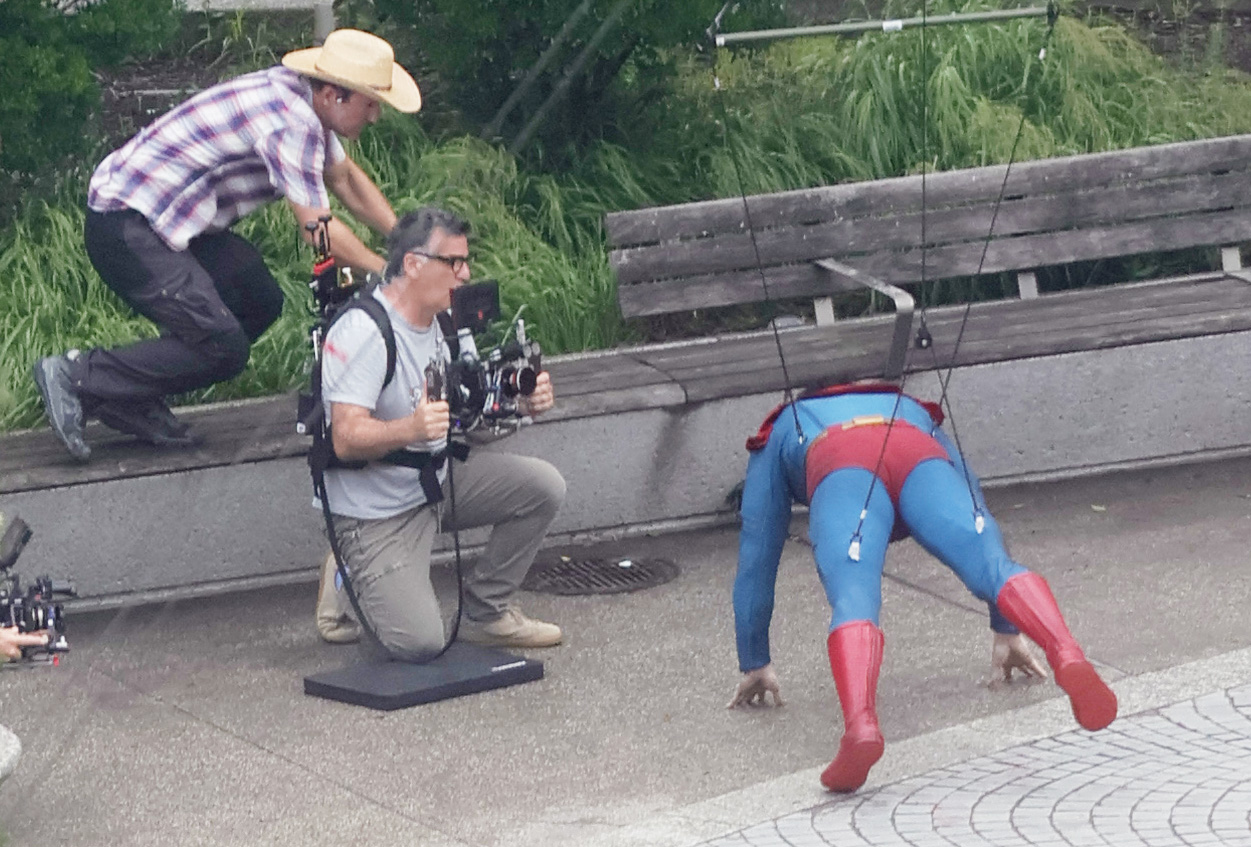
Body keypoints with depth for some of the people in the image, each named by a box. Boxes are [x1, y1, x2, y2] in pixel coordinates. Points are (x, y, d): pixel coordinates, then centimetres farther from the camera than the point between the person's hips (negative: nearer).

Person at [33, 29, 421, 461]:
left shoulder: (301, 96, 10)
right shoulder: (292, 123, -21)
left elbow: (345, 177, 24)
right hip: (126, 229, -11)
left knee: (261, 302, 7)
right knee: (224, 348, -15)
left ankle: (133, 401, 10)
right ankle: (76, 377, -8)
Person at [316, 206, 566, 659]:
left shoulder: (437, 321, 5)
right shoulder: (363, 333, -24)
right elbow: (346, 439, -30)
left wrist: (522, 401, -4)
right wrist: (413, 428, -48)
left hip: (437, 480, 8)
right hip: (378, 513, -8)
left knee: (543, 485, -5)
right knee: (419, 643, -19)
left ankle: (485, 613, 8)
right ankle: (352, 576, 13)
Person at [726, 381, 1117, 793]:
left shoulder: (778, 435, 45)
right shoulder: (918, 414, 49)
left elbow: (755, 559, 45)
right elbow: (979, 525, 53)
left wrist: (755, 665, 53)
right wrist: (1007, 633, 60)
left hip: (842, 469, -2)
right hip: (921, 460, 2)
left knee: (853, 600, -22)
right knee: (992, 566, -16)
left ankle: (860, 725, -50)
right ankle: (1068, 657, -46)